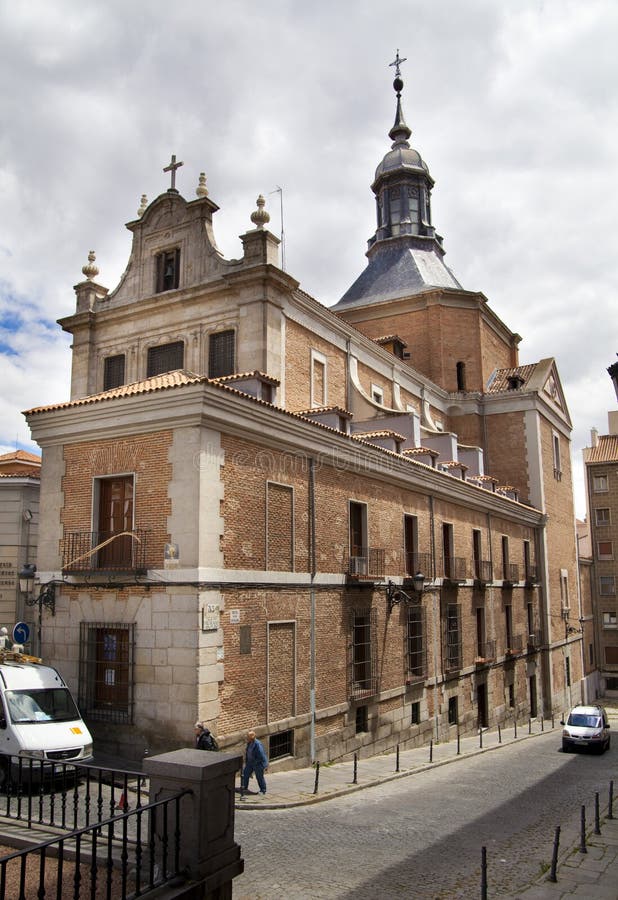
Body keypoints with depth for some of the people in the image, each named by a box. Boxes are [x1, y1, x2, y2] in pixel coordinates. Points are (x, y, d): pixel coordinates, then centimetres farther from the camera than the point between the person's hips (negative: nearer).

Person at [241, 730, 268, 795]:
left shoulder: (257, 744, -27)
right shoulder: (249, 743, -1)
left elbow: (262, 755, -24)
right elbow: (247, 753, 14)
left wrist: (265, 766, -22)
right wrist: (246, 761, 22)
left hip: (258, 763, -8)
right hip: (250, 762, 8)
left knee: (259, 777, 4)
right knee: (245, 774, 11)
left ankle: (263, 790, 21)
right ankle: (244, 788, 29)